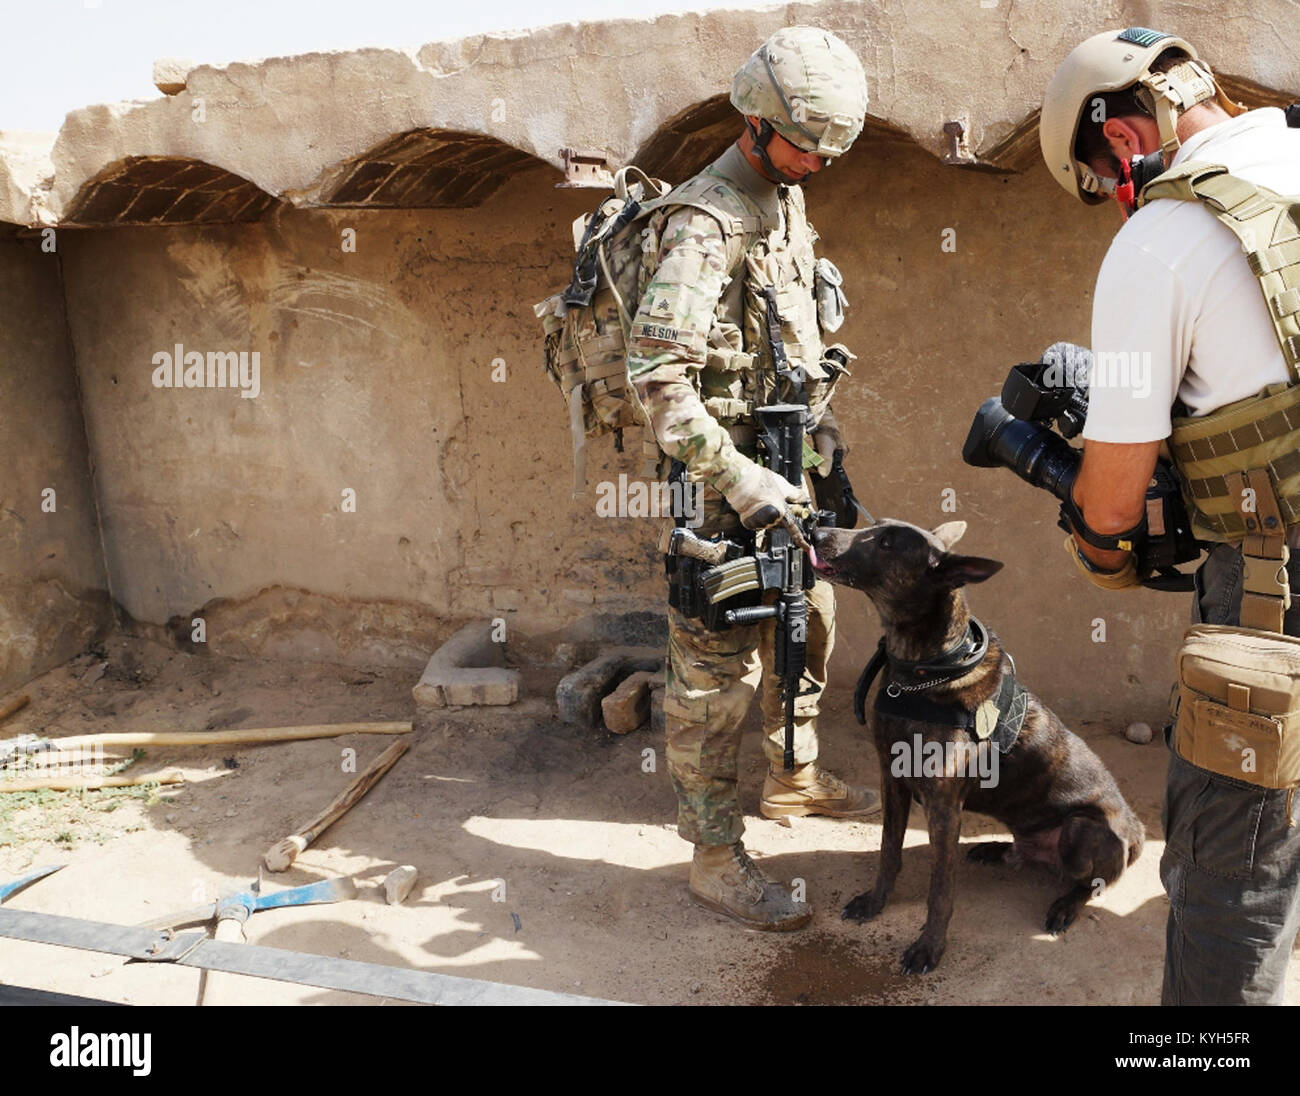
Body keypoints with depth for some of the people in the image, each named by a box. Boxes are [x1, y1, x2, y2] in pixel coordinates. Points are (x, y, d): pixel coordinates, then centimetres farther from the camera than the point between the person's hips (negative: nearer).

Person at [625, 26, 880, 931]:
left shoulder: (788, 199, 12)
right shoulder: (705, 222, -18)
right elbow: (658, 374, -26)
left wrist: (823, 420, 17)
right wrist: (739, 481, -27)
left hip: (788, 463, 10)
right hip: (729, 476, -10)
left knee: (810, 626, 21)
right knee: (718, 669, -3)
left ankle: (794, 777, 41)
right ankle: (715, 855, 9)